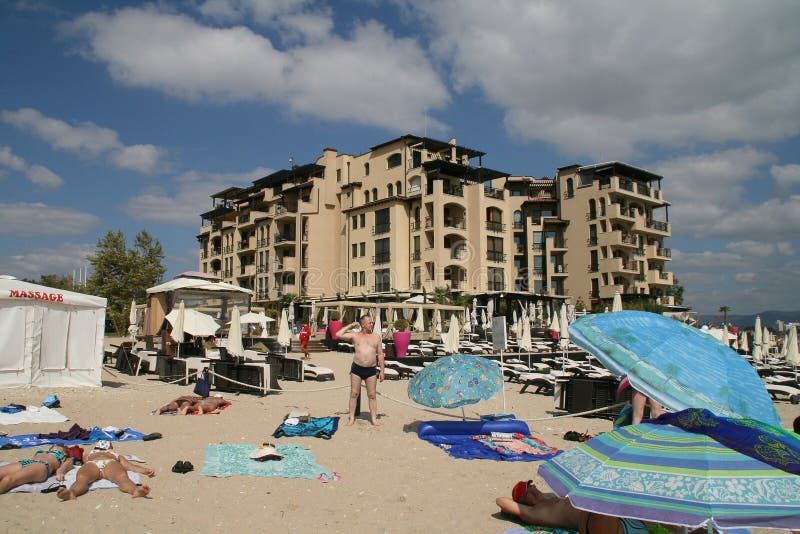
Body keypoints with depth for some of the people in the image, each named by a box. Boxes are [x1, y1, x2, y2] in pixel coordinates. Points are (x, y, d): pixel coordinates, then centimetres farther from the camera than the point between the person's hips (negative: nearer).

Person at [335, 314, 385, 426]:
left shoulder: (376, 337, 8)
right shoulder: (355, 335, 4)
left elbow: (380, 354, 8)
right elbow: (338, 335, -4)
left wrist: (382, 370, 3)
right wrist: (350, 326, 2)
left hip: (371, 370, 1)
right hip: (357, 368, -1)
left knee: (372, 395, 5)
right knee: (354, 393, 4)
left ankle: (374, 418, 12)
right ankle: (352, 418, 13)